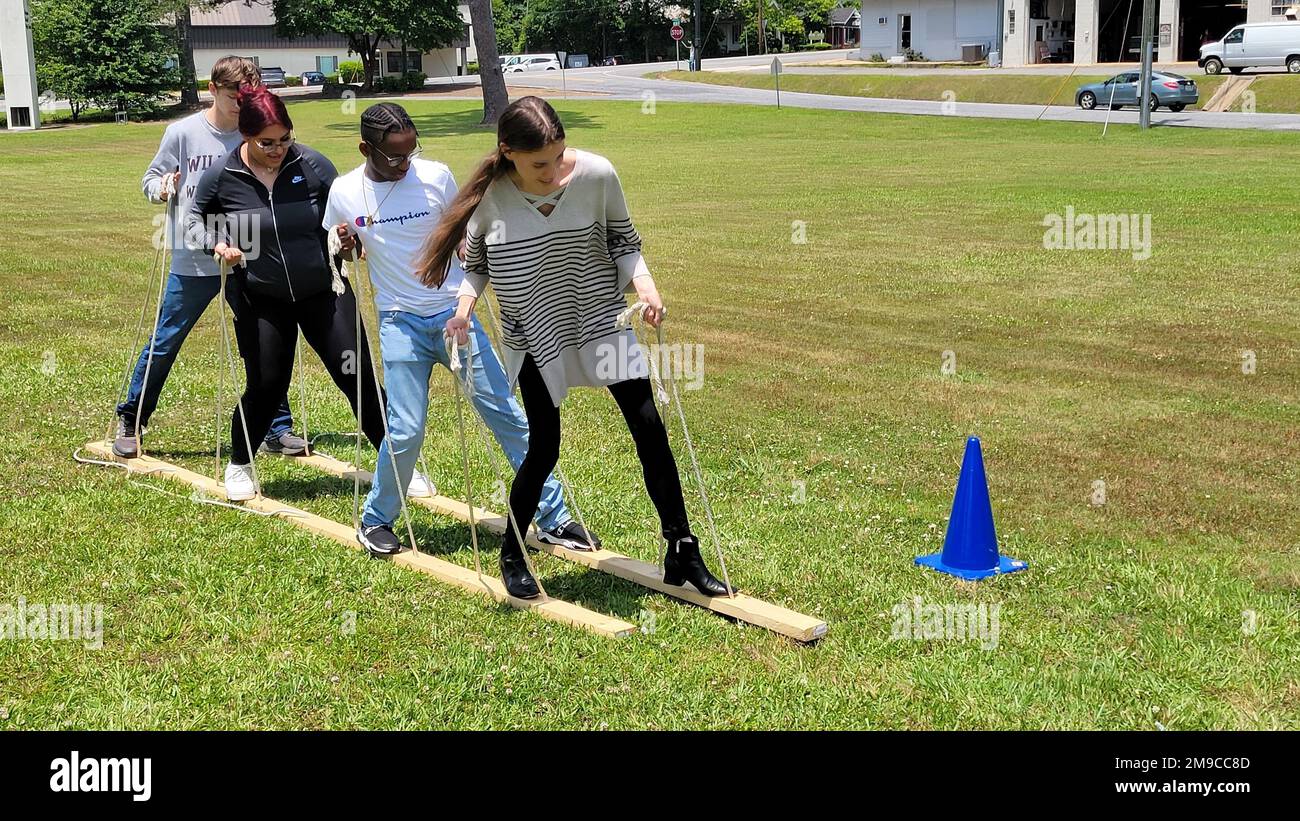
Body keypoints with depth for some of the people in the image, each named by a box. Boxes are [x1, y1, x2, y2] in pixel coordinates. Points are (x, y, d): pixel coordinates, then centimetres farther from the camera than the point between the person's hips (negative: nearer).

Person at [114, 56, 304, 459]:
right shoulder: (183, 132, -5)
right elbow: (151, 179, 2)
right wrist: (163, 187, -19)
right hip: (193, 263, -2)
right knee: (164, 343, 6)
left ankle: (278, 429, 16)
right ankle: (130, 423, 22)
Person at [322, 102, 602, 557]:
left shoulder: (436, 176, -6)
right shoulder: (344, 192, -4)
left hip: (454, 313, 1)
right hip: (401, 322, 0)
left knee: (508, 414, 0)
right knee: (405, 431, -5)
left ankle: (553, 519, 8)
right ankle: (375, 521, 20)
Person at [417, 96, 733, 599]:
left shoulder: (596, 174, -15)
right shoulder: (489, 196, -15)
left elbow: (623, 240, -1)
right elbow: (475, 264, 2)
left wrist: (644, 285, -18)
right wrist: (464, 306, -17)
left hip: (602, 319, 1)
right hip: (535, 335, -1)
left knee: (650, 430, -2)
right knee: (544, 447, 2)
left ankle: (682, 554, 11)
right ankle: (512, 554, 26)